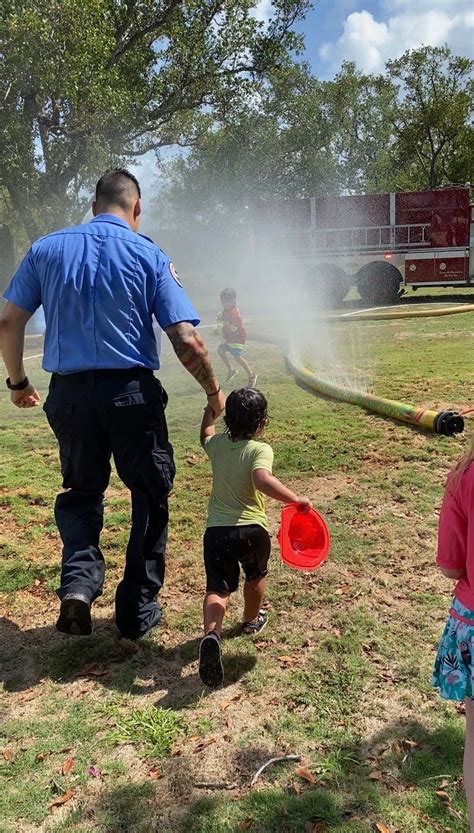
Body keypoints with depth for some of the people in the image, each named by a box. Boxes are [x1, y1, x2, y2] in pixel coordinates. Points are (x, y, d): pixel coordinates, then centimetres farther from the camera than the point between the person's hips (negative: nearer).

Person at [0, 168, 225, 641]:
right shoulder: (150, 256, -2)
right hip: (132, 393, -2)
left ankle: (78, 580, 0)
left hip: (68, 394, 3)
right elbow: (186, 342, -9)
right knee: (150, 497, 14)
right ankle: (137, 611, 21)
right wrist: (214, 393, 6)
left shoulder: (47, 249, 6)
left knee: (80, 493, 22)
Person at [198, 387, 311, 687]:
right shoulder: (261, 450, -12)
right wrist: (296, 499, -28)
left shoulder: (217, 445, 4)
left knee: (217, 589, 0)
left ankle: (212, 634, -27)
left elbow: (206, 431, 29)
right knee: (256, 576, 26)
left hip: (216, 530, 2)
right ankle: (252, 620, 49)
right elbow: (263, 481, -32)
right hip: (252, 529, -2)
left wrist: (212, 405, 43)